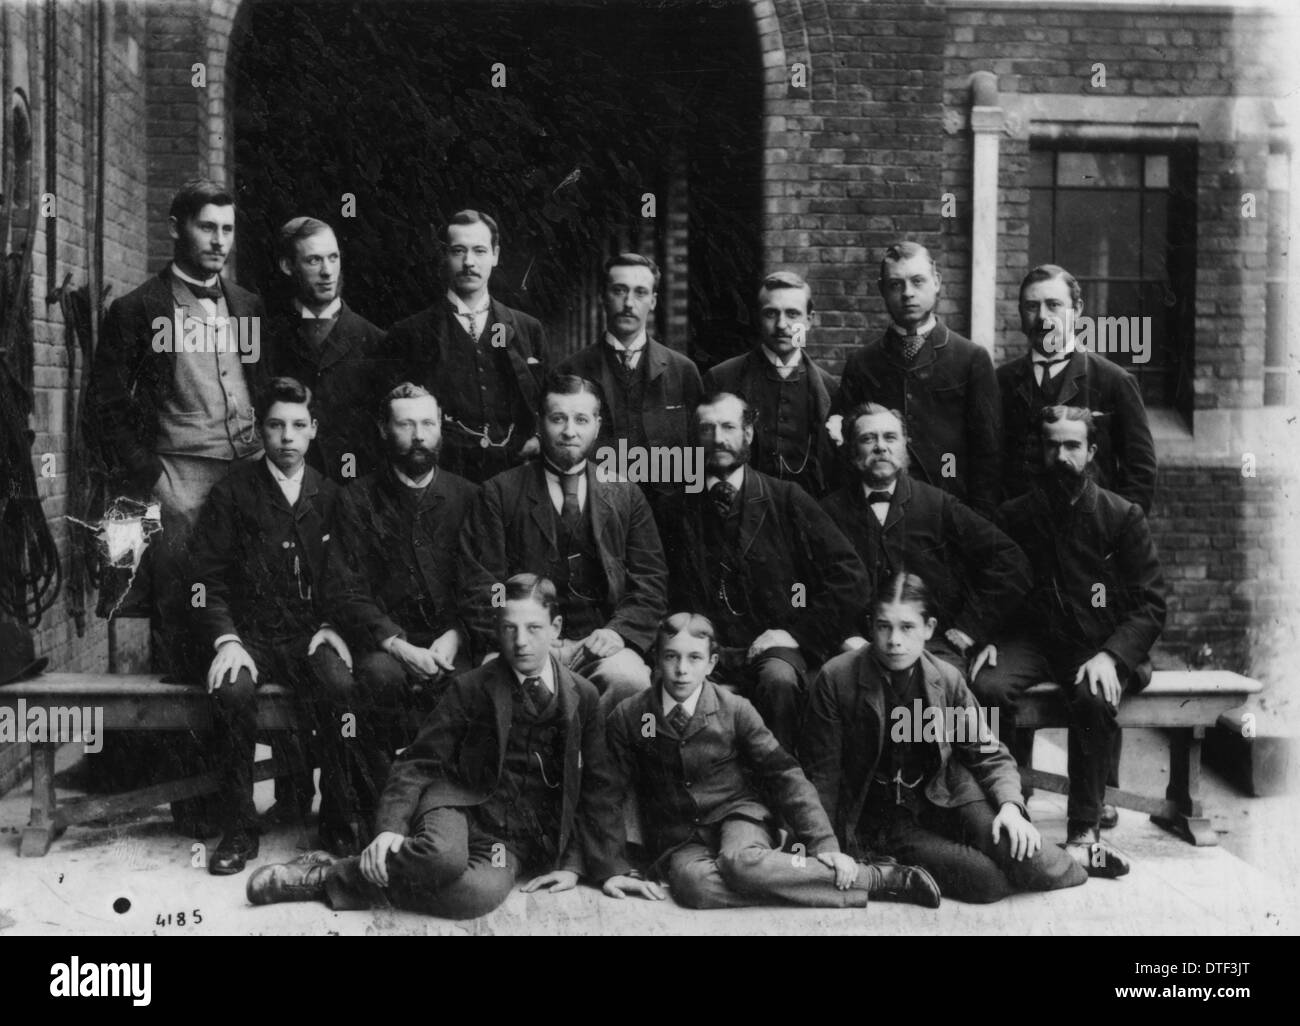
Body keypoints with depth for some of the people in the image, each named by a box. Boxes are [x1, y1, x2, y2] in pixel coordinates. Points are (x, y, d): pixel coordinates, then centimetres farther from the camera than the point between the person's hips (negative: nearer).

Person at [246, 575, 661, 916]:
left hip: (518, 839, 1)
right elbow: (420, 763, -1)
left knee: (481, 893, -36)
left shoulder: (582, 696, 6)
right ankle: (330, 873, -15)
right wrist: (391, 826, -18)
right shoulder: (472, 688, 2)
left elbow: (595, 788, 10)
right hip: (460, 808, -1)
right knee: (443, 857, -40)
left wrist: (609, 867, 1)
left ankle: (337, 882, -17)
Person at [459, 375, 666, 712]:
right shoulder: (499, 493, 8)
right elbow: (479, 581, 3)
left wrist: (619, 630, -8)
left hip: (599, 642, 2)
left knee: (630, 679, -31)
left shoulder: (626, 494, 14)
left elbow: (651, 581, 10)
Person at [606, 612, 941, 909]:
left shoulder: (734, 709, -5)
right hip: (680, 839, 1)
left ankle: (879, 877, -27)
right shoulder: (626, 719, -4)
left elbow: (785, 776, -5)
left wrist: (824, 846, -14)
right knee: (696, 886, -36)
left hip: (737, 813, -1)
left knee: (742, 863, -38)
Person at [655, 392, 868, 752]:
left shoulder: (786, 499, 5)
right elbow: (669, 593, 15)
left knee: (778, 679, -35)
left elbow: (848, 575, 1)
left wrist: (799, 633, -6)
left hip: (771, 646, 0)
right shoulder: (676, 510, 10)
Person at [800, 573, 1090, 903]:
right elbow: (822, 773, -6)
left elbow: (990, 756, 5)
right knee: (986, 879, -24)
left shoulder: (947, 680, -2)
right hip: (880, 820, -3)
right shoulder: (836, 678, -13)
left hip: (944, 798, 3)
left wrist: (1010, 805, -15)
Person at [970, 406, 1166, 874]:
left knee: (1093, 698, -34)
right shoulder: (1014, 516, 6)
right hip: (1034, 639, 2)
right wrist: (986, 639, -8)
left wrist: (1111, 656, -17)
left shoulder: (1122, 516, 0)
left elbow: (1151, 602, -2)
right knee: (988, 686, -29)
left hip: (1100, 645, -2)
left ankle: (1085, 831, -22)